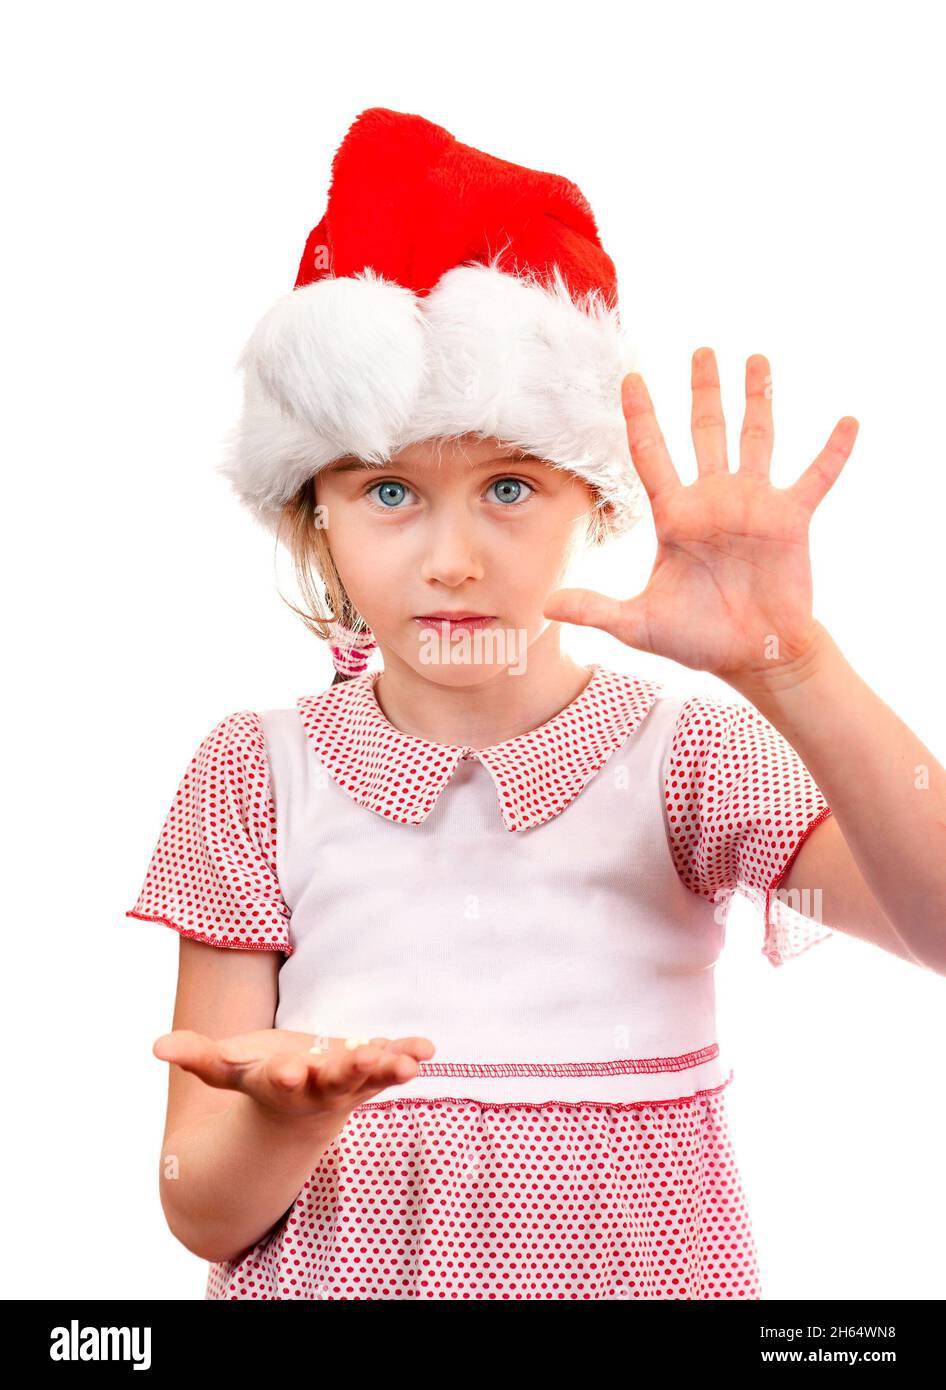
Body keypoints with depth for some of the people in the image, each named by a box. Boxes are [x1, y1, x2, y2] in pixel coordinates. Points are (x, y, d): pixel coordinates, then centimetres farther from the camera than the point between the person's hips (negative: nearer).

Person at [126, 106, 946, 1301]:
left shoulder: (686, 755, -6)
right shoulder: (259, 775, -5)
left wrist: (788, 669, -31)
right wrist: (292, 1111, -27)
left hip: (639, 1265, 0)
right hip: (336, 1270, 1)